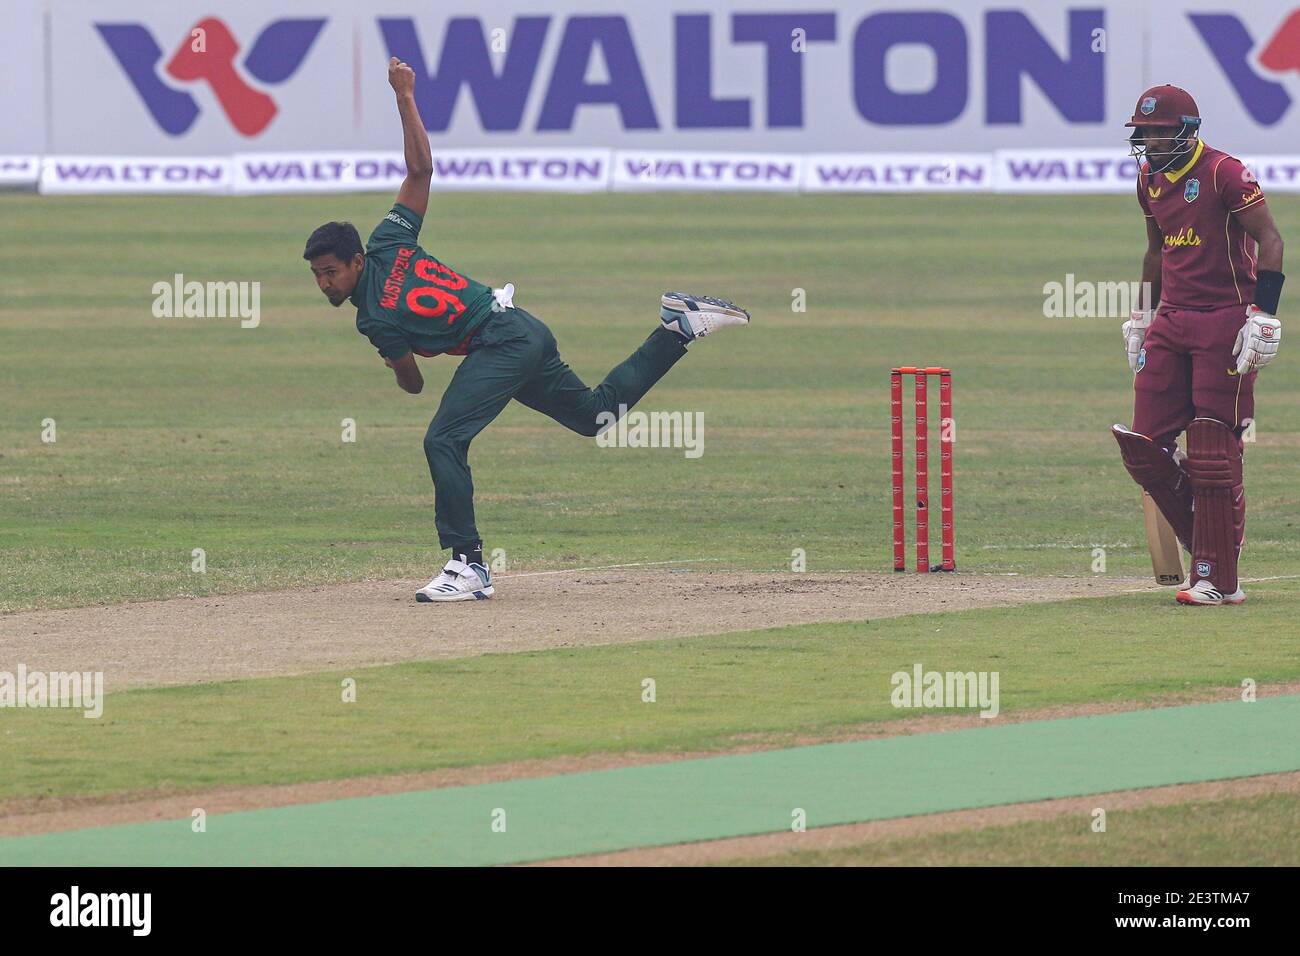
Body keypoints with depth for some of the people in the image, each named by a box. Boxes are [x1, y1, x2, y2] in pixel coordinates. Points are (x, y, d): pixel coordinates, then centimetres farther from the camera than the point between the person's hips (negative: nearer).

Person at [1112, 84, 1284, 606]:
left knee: (1213, 455, -7)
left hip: (1225, 323, -8)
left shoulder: (1224, 173, -12)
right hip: (1171, 323, 8)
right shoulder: (1150, 178, 12)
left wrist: (1263, 316, -22)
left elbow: (1270, 240, -14)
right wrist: (1142, 317, 22)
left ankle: (1218, 578, -1)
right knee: (1144, 446, 0)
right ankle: (1207, 539, 16)